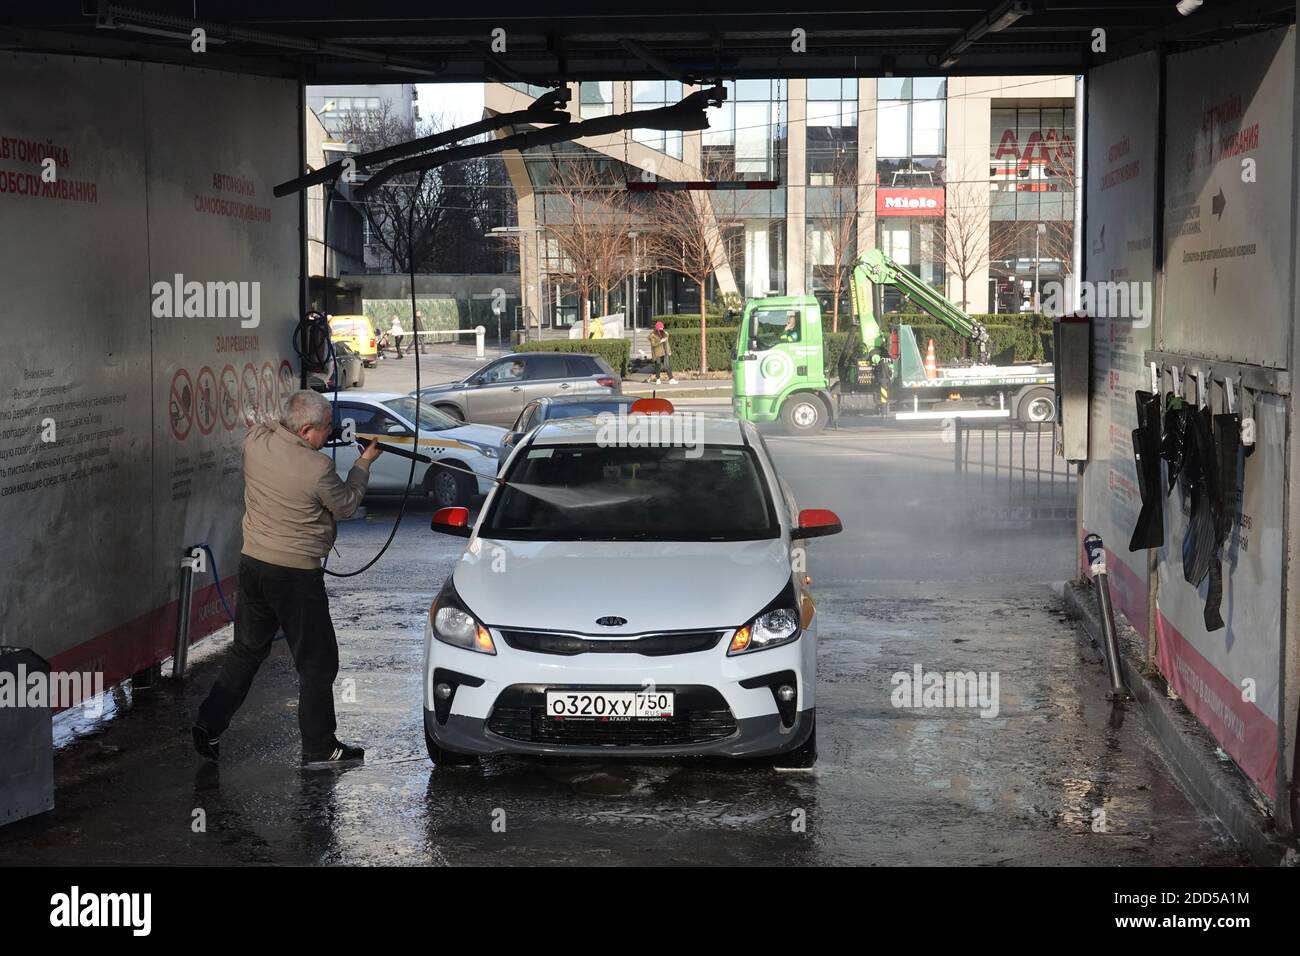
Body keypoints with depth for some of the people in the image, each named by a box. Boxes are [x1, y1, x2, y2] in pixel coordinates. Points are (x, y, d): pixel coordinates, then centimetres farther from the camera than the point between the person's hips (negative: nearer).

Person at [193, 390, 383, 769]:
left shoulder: (254, 440, -5)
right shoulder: (317, 468, -22)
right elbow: (346, 506, -2)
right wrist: (364, 463, 9)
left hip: (252, 563, 6)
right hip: (296, 575, -6)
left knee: (246, 651, 20)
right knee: (317, 663, 7)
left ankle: (208, 726, 19)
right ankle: (319, 748, 14)